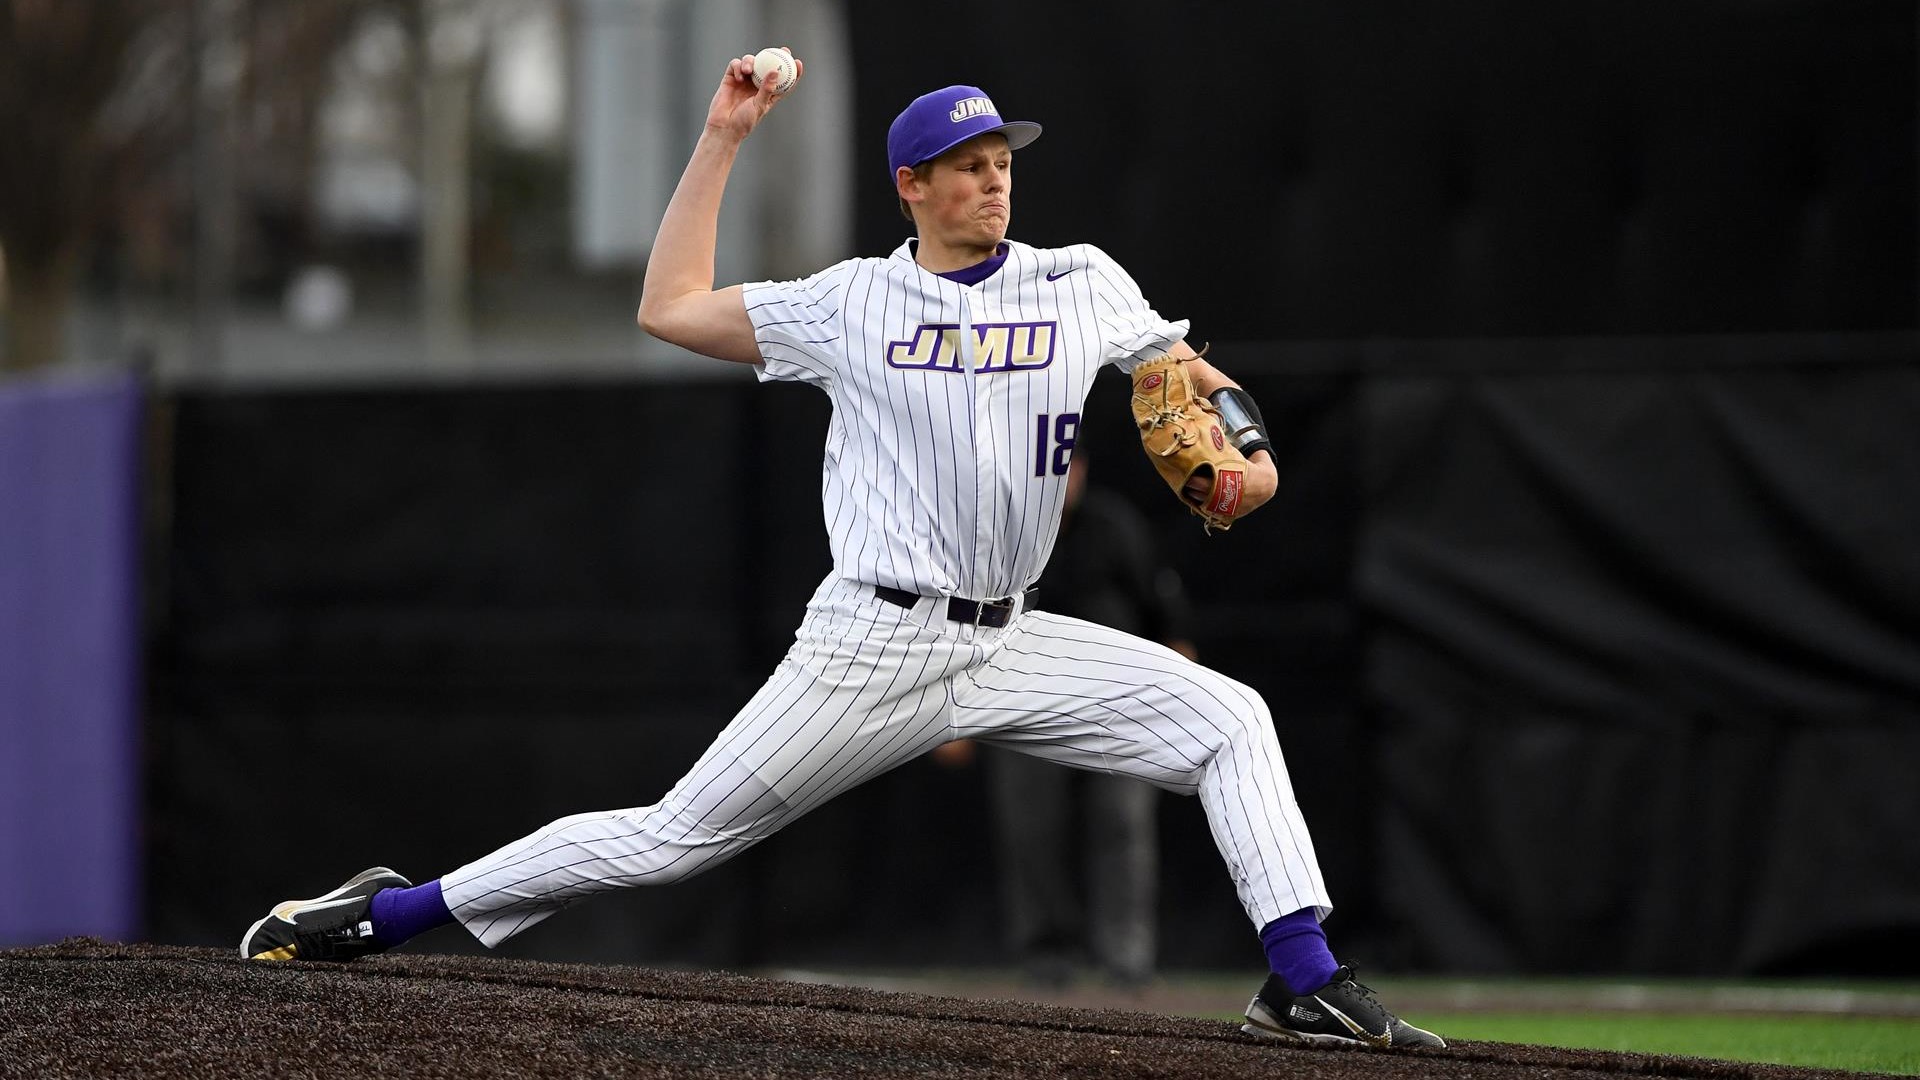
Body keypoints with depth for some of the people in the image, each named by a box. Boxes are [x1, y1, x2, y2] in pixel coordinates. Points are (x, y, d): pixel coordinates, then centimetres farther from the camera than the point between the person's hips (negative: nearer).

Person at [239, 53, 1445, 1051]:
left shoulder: (1080, 285, 8)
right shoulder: (849, 302, 3)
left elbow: (1190, 372, 17)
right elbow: (669, 307, 7)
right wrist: (722, 140, 7)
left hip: (1011, 645, 3)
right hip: (873, 646, -3)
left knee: (1229, 719, -11)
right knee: (673, 838, -4)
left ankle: (1305, 979, -14)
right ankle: (392, 912, 5)